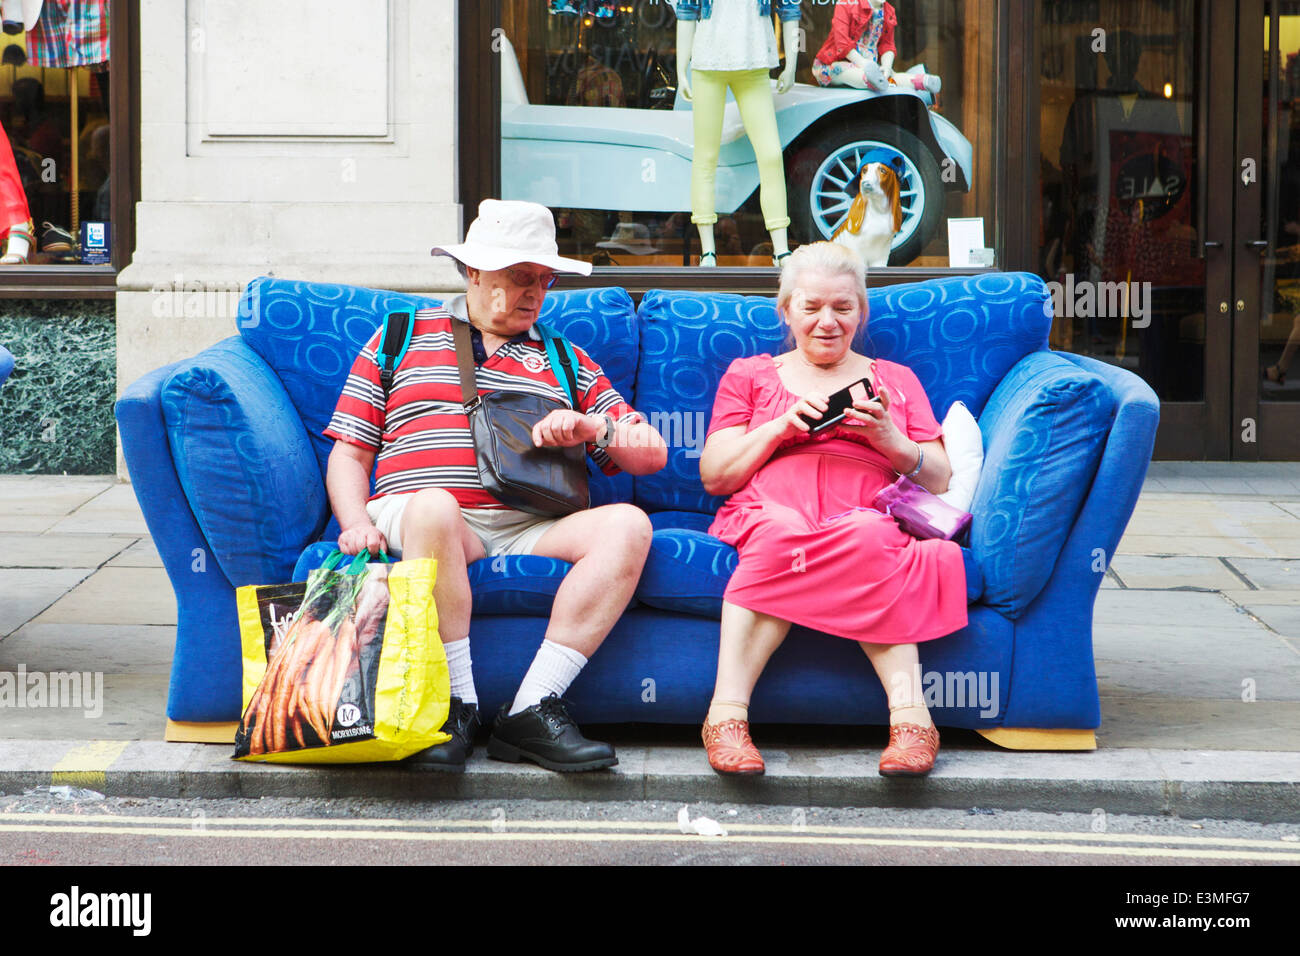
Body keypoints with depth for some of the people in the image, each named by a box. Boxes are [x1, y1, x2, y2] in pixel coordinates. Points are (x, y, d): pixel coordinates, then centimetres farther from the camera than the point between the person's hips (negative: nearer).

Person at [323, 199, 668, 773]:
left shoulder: (565, 360, 25)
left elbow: (651, 455, 20)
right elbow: (349, 453, 15)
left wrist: (594, 429, -1)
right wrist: (356, 521, -5)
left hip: (531, 528, 3)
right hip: (420, 517, -3)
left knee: (628, 526, -27)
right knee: (435, 506, -40)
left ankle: (532, 710, -32)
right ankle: (456, 705, -34)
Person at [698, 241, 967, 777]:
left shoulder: (896, 381, 27)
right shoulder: (748, 376, 26)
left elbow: (939, 481, 17)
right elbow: (713, 475, 14)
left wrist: (890, 439, -4)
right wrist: (781, 426, -1)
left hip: (867, 515, 0)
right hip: (770, 508, 0)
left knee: (867, 537, -39)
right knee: (783, 533, -39)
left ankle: (909, 716, -48)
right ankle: (727, 713, -46)